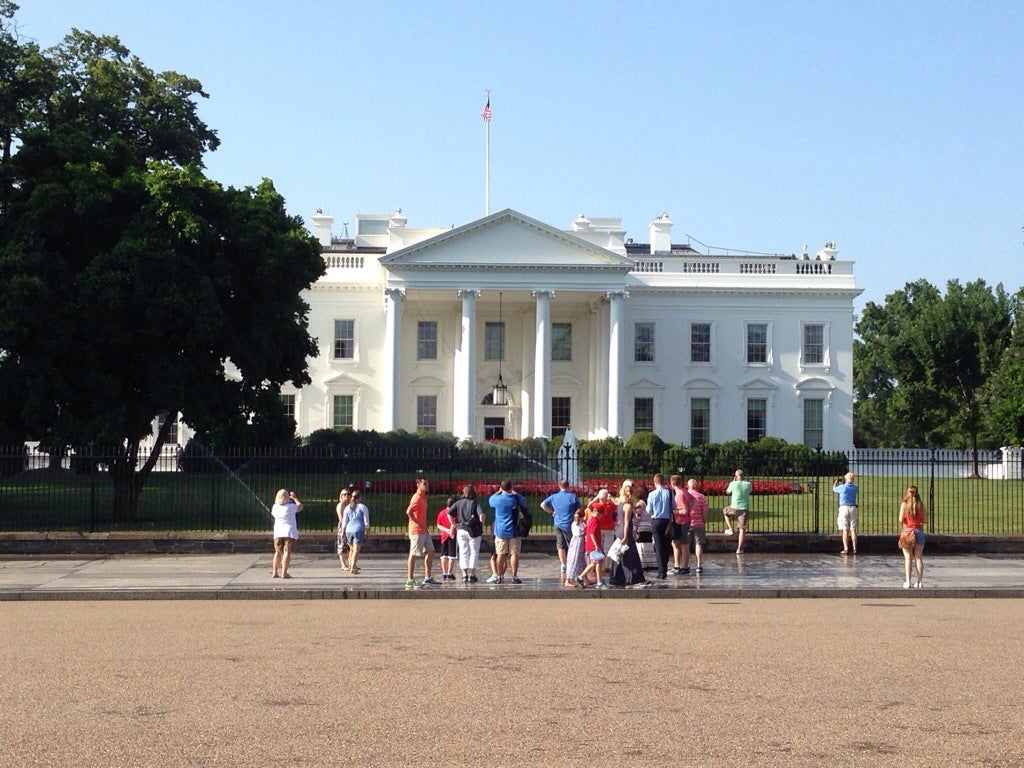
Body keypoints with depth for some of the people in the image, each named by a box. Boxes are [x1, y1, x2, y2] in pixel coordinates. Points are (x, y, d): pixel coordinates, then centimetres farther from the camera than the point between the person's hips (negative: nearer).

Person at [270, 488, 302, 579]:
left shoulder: (275, 507, 1)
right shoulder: (290, 507, -12)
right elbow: (300, 506, 5)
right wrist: (295, 498, 18)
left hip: (278, 533, 4)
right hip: (289, 532, -4)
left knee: (278, 552, 14)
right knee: (287, 552, -5)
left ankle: (274, 572, 16)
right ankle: (284, 573, -11)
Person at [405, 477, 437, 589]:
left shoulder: (423, 497, 15)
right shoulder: (417, 498, -15)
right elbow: (408, 512, -27)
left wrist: (424, 525, 14)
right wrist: (418, 523, -20)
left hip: (424, 531, 10)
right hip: (417, 531, -10)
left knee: (430, 552, 11)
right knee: (413, 555, -5)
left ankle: (427, 578, 16)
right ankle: (409, 581, -1)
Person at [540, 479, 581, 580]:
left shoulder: (554, 497, 3)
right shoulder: (573, 496, -8)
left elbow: (543, 505, 7)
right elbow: (579, 510, -5)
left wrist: (551, 512, 13)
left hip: (558, 524, 3)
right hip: (568, 525, -3)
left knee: (561, 546, 10)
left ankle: (562, 565, 9)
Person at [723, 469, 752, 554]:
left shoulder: (733, 484, -9)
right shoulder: (748, 484, -2)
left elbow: (728, 492, 11)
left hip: (734, 509, -2)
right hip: (744, 509, 2)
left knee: (725, 512, 33)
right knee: (742, 529, 5)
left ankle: (730, 529, 24)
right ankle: (739, 549, 3)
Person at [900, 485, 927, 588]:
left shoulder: (904, 504, -5)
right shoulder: (921, 504, 0)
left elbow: (901, 519, -10)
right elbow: (925, 519, 1)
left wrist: (901, 526, 10)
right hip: (919, 531, 2)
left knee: (908, 558, 1)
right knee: (919, 558, 8)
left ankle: (907, 582, -4)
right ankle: (919, 582, 6)